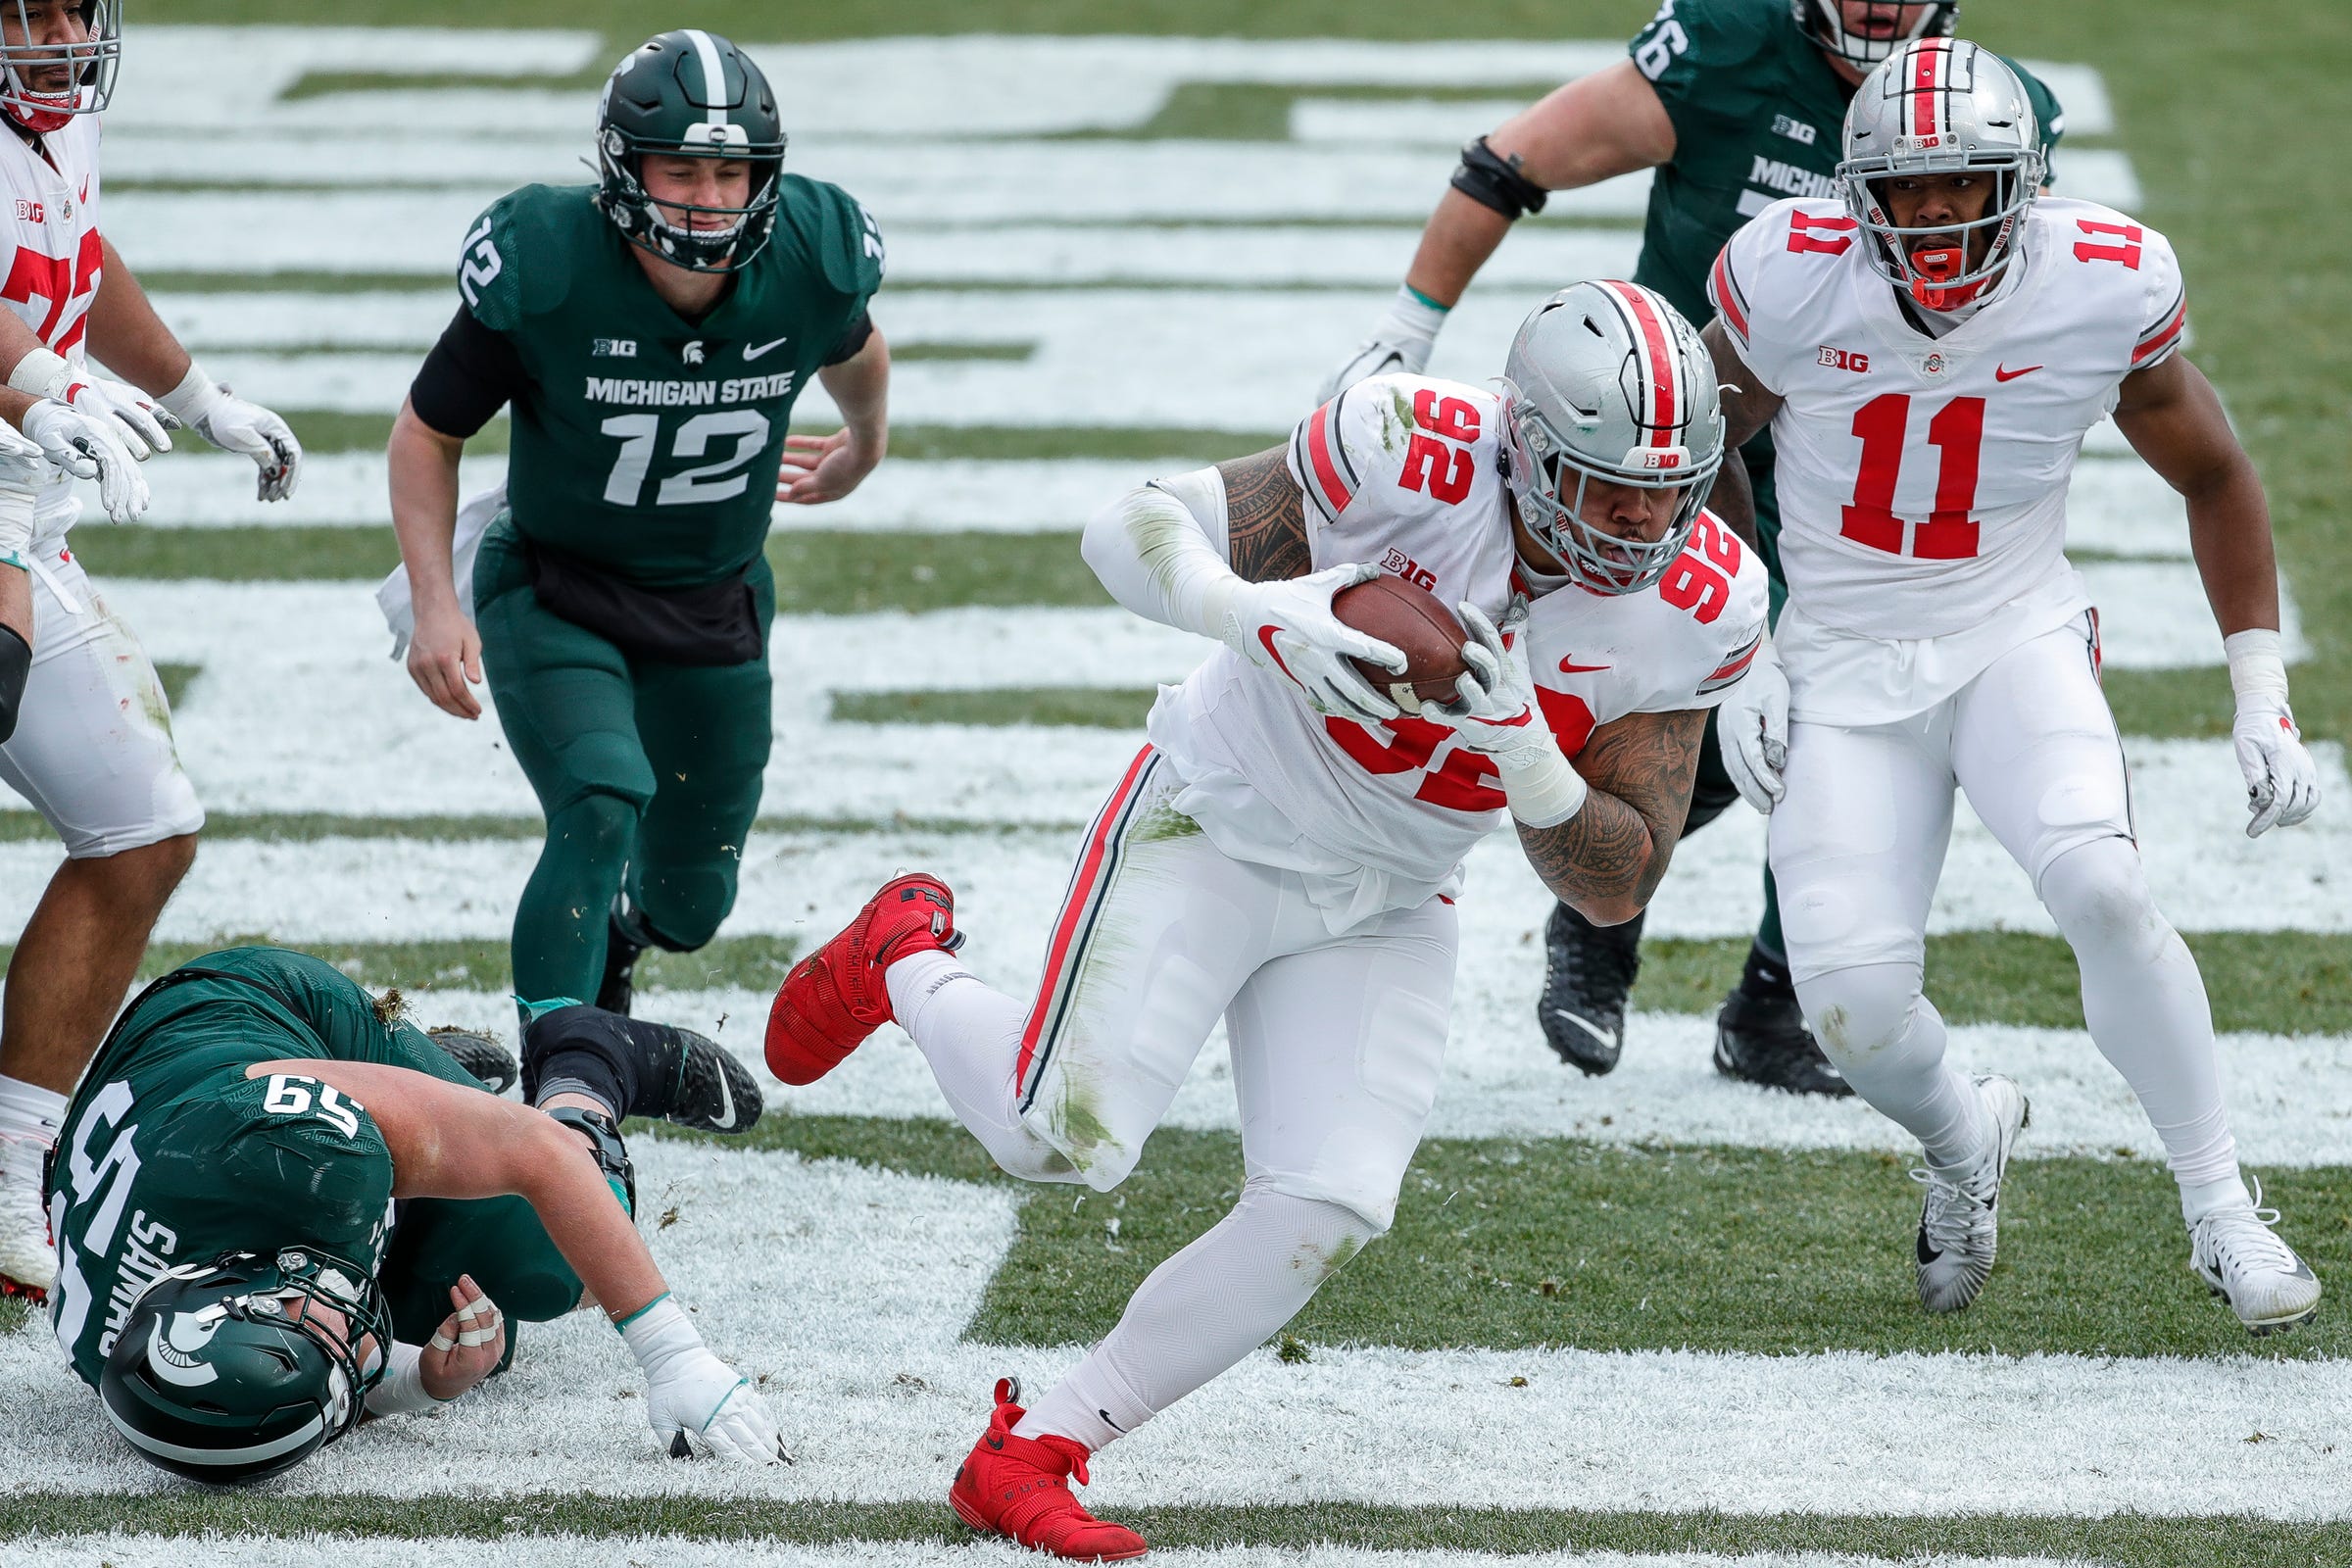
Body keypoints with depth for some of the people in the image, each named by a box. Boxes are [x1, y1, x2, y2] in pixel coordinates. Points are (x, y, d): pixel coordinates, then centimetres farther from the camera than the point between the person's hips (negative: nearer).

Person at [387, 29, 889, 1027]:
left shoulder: (811, 260, -17)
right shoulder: (545, 268, -25)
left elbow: (855, 351, 10)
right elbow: (429, 432, -9)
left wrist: (865, 446, 30)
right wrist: (435, 603, -19)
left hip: (714, 608, 4)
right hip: (556, 598, -4)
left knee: (686, 906, 13)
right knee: (603, 806, -29)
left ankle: (607, 938, 51)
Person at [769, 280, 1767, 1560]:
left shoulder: (1698, 611, -15)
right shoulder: (1414, 460, -27)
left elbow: (1617, 887, -10)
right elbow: (1129, 530, -21)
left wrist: (1518, 747, -29)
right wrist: (1265, 612, -41)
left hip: (1383, 913, 4)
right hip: (1218, 828, -4)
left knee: (1328, 1212, -11)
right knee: (1063, 1139, -13)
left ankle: (1028, 1456, 3)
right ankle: (904, 961, 21)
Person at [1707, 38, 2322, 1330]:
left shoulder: (2102, 290, -14)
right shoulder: (1794, 278, -15)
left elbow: (2213, 479, 4)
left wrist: (2263, 697, 1)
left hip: (2016, 641, 0)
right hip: (1842, 669, 1)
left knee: (2102, 893, -27)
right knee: (1855, 1008, -14)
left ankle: (2219, 1210, -8)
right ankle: (1964, 1149, 23)